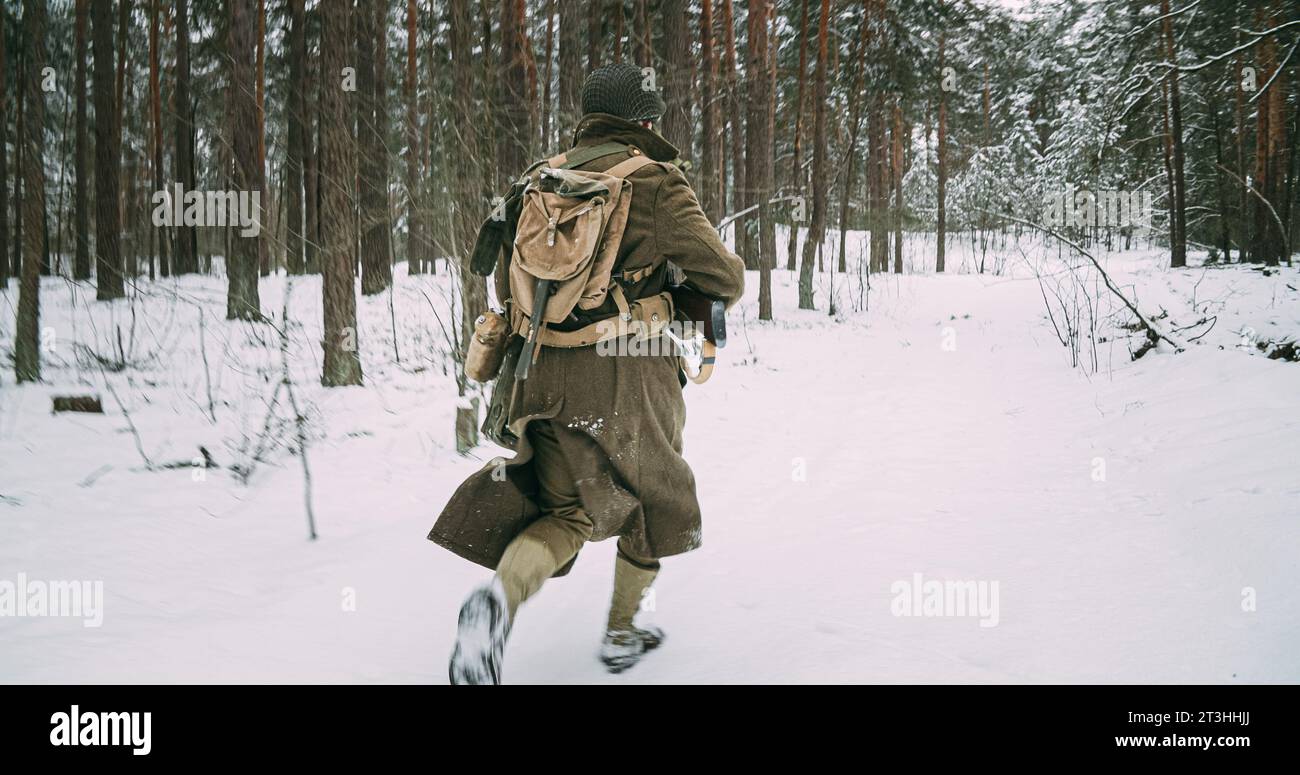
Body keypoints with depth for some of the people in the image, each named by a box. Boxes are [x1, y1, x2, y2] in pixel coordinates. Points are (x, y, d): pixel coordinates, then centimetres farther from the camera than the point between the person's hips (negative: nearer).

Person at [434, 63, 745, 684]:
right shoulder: (655, 184, -7)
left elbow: (508, 282, 17)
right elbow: (724, 276, -9)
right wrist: (714, 296, 14)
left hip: (545, 375, 5)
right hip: (629, 375, -4)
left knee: (571, 512, 11)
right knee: (653, 495, 21)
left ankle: (501, 596, -20)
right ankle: (621, 634, 30)